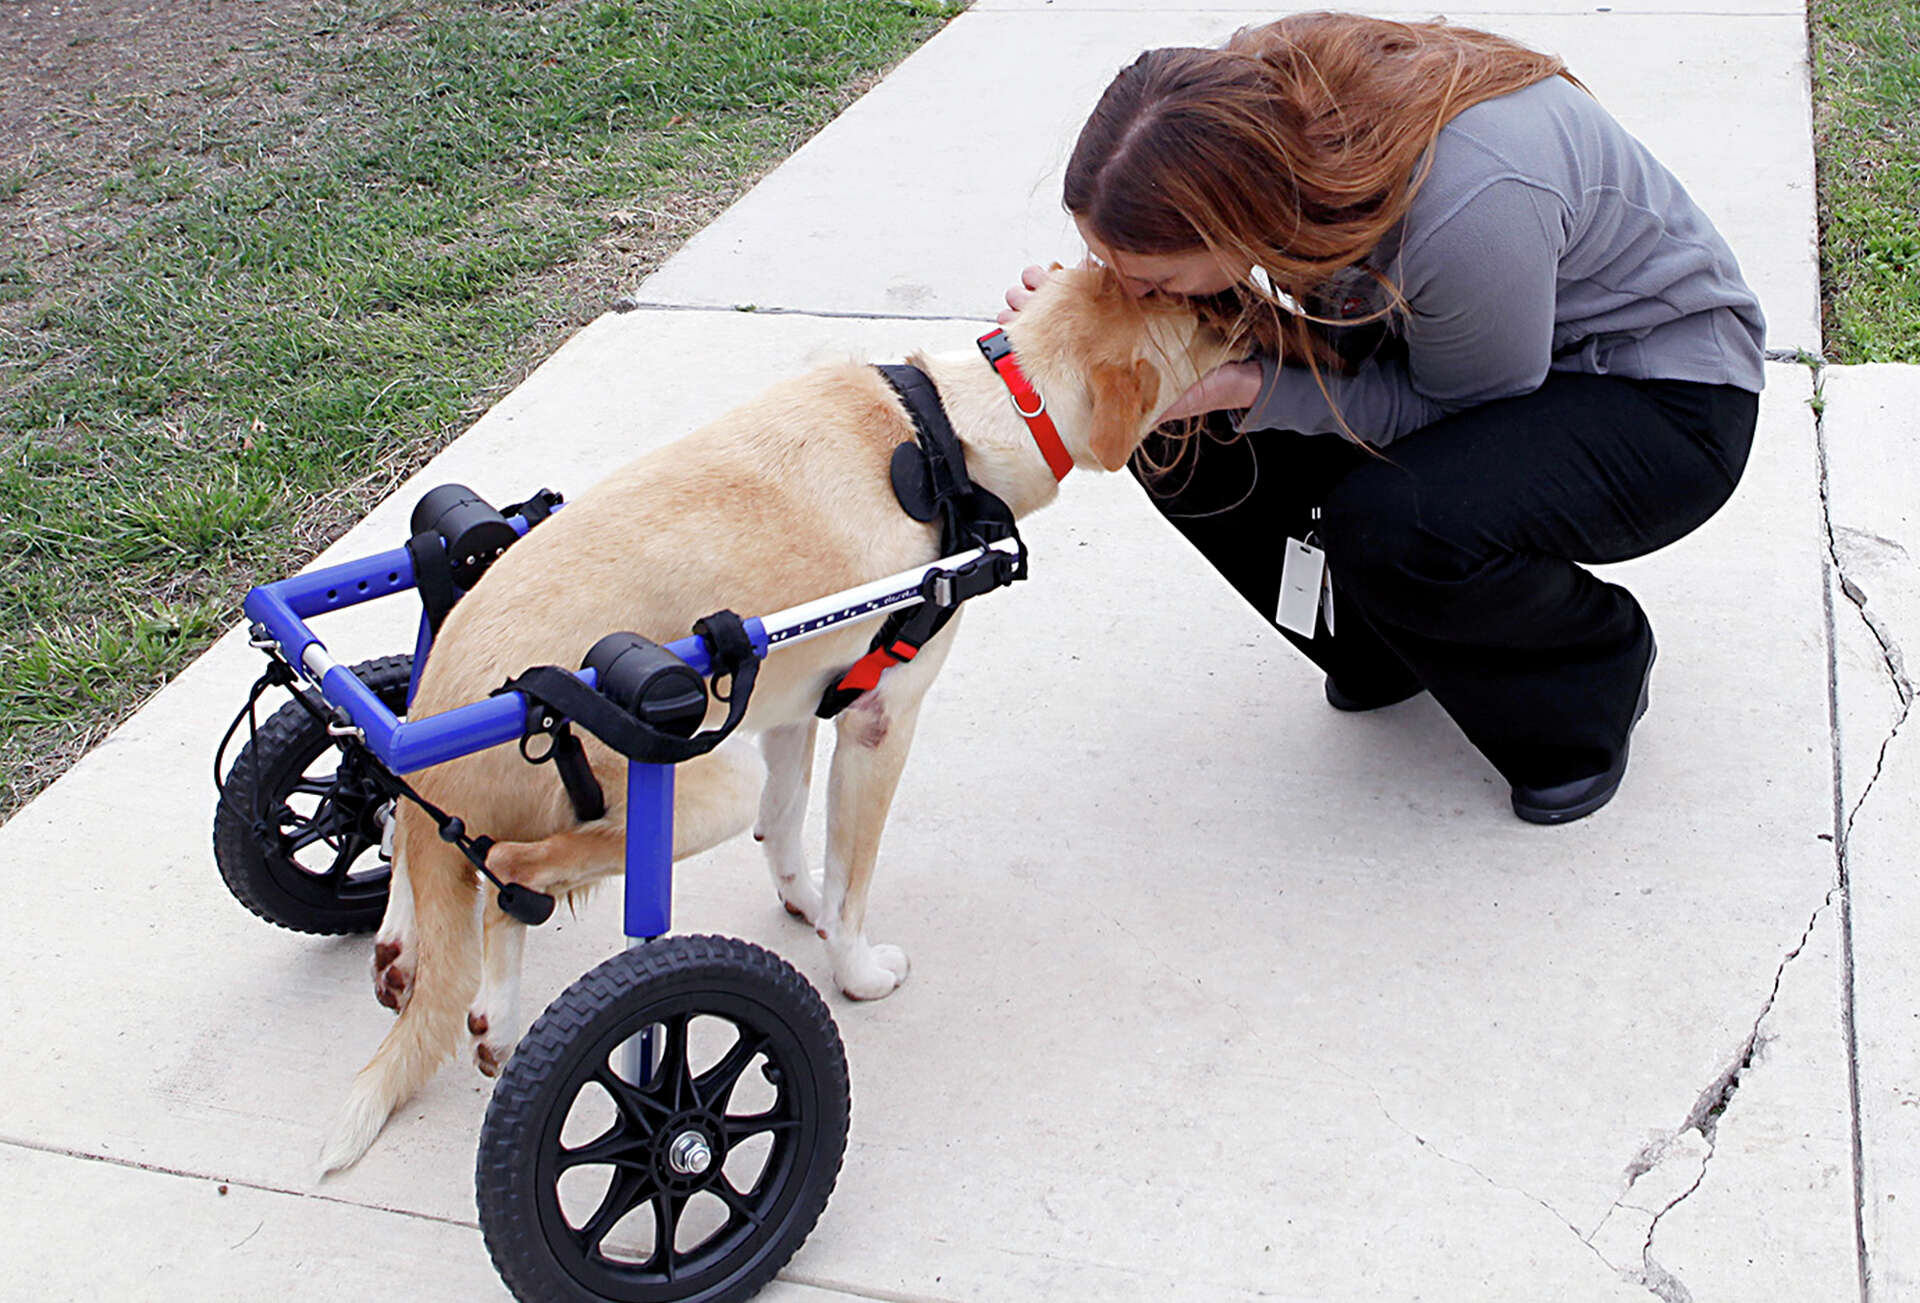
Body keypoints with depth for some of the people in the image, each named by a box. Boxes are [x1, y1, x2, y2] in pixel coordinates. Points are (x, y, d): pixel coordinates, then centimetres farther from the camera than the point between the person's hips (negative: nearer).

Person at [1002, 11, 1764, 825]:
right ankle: (1391, 643, 11)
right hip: (1431, 350, 7)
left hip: (1664, 401, -6)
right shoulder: (1250, 103, -20)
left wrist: (1244, 387, -31)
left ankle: (1593, 670, -1)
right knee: (1179, 441, -12)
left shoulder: (1465, 209, -40)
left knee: (1392, 526, -34)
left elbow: (1455, 407, -22)